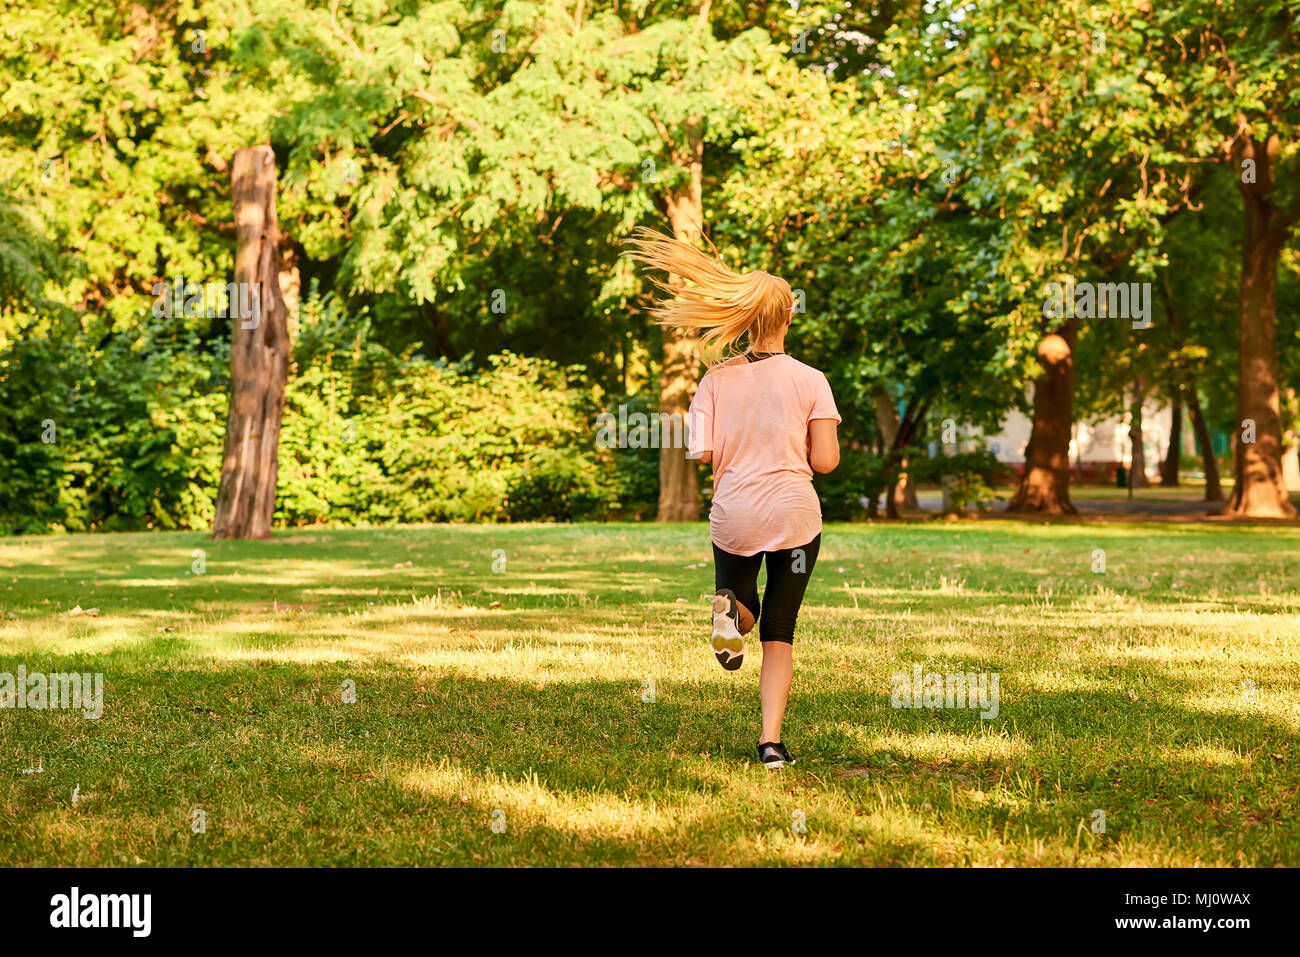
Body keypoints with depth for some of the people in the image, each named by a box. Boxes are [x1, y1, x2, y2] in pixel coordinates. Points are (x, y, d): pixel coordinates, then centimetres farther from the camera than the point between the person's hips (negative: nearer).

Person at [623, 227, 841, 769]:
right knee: (779, 634, 10)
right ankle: (771, 741, -3)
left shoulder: (717, 379, -1)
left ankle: (731, 610, -12)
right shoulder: (810, 380, -5)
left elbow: (698, 452, -6)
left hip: (734, 516, 1)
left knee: (745, 610, 25)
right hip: (795, 517, -1)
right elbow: (825, 461, -7)